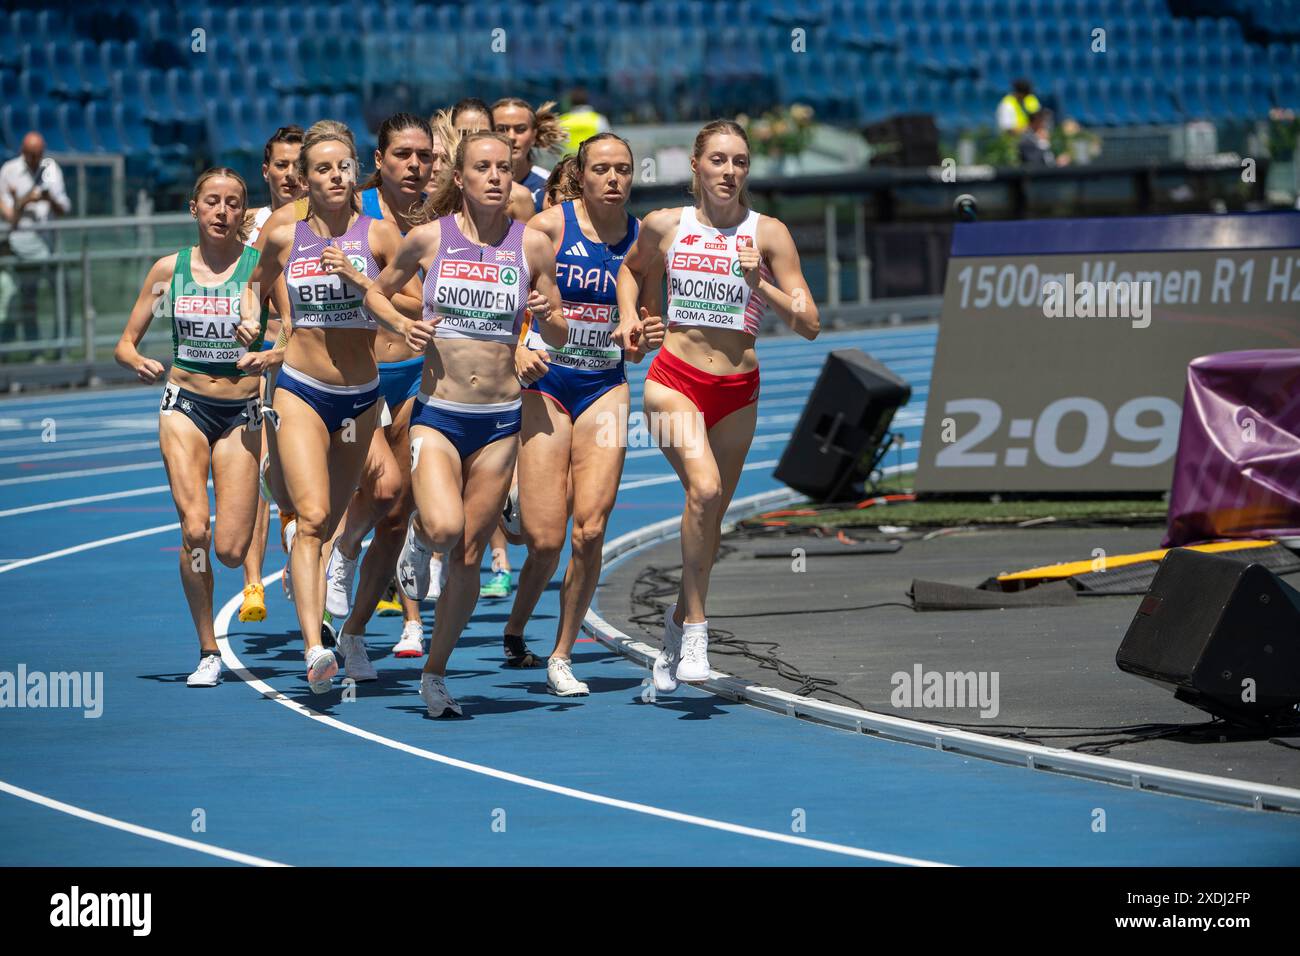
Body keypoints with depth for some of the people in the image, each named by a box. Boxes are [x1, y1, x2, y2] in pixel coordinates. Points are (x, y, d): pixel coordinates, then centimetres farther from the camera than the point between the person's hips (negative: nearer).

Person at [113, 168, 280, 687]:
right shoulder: (170, 269, 3)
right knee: (194, 529, -19)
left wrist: (270, 357, -28)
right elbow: (125, 342, 8)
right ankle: (208, 652, -5)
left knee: (229, 551, -7)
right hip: (185, 406, 1)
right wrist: (138, 362, -14)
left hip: (241, 410, -1)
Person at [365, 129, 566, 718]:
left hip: (500, 420, 2)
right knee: (443, 527, -26)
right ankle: (418, 536, 11)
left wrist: (547, 317, -13)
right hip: (437, 412, -2)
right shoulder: (429, 237, -2)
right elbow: (377, 293, 13)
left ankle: (435, 672, 22)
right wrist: (403, 325, -7)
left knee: (468, 556, 5)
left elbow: (559, 335, 9)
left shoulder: (532, 244, 1)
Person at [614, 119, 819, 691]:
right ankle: (695, 629, -20)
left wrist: (759, 283, -18)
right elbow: (632, 270, 24)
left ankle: (680, 622, 34)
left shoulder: (768, 234, -2)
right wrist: (628, 316, 6)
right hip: (674, 380, -2)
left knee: (710, 515, 11)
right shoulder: (665, 226, 1)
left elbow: (809, 324, -5)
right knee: (704, 487, -26)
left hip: (738, 391, 2)